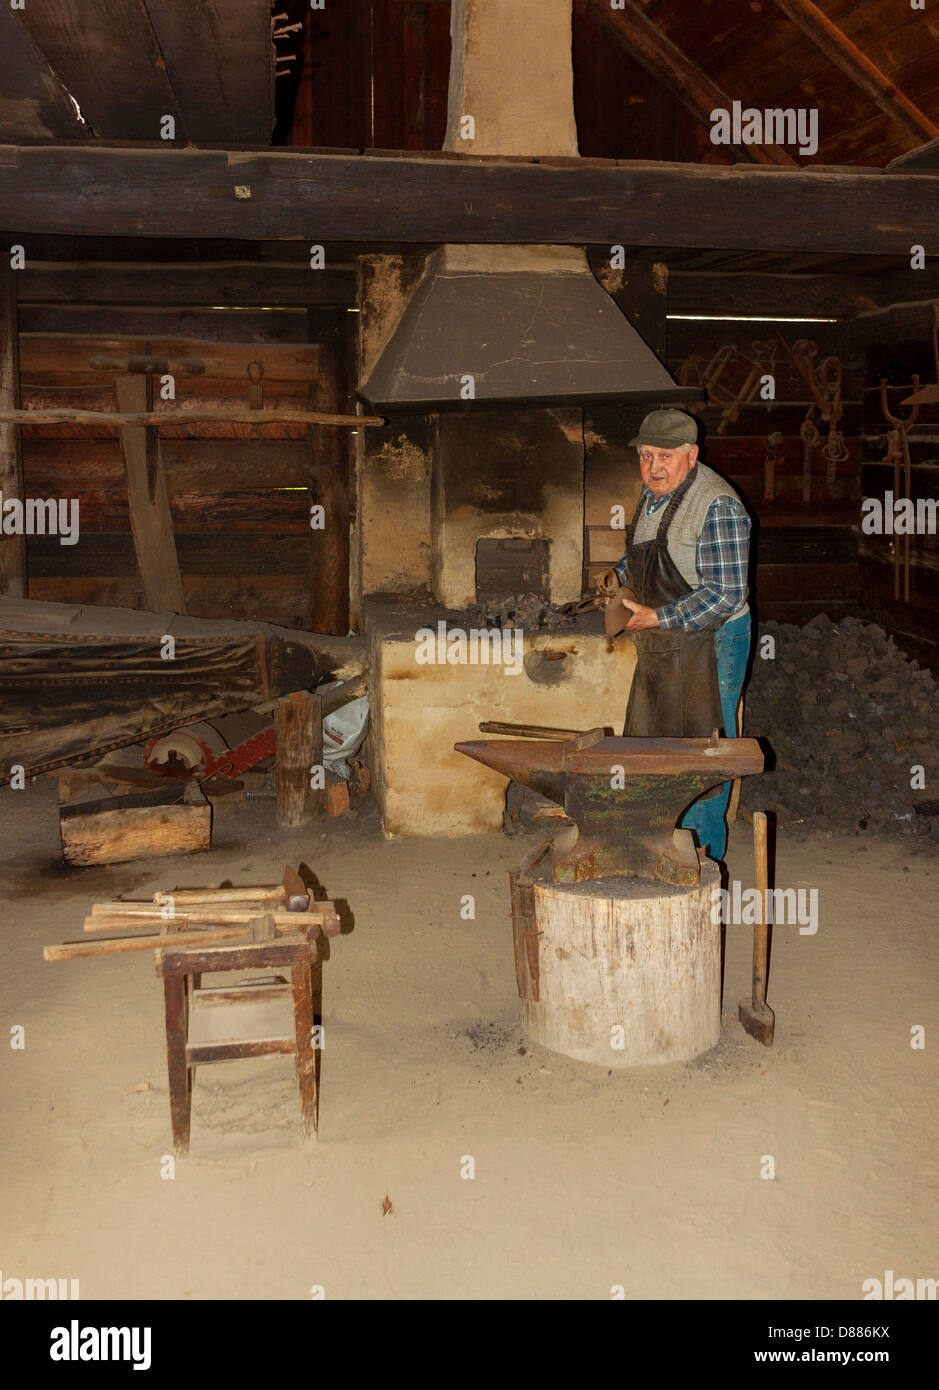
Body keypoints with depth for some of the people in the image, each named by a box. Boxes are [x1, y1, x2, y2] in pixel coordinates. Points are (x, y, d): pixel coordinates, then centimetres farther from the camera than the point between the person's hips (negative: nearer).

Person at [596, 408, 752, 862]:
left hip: (707, 644, -9)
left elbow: (725, 595, -22)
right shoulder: (652, 493, 8)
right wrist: (617, 578, 6)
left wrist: (656, 617, -22)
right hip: (659, 646, 9)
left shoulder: (717, 507, -20)